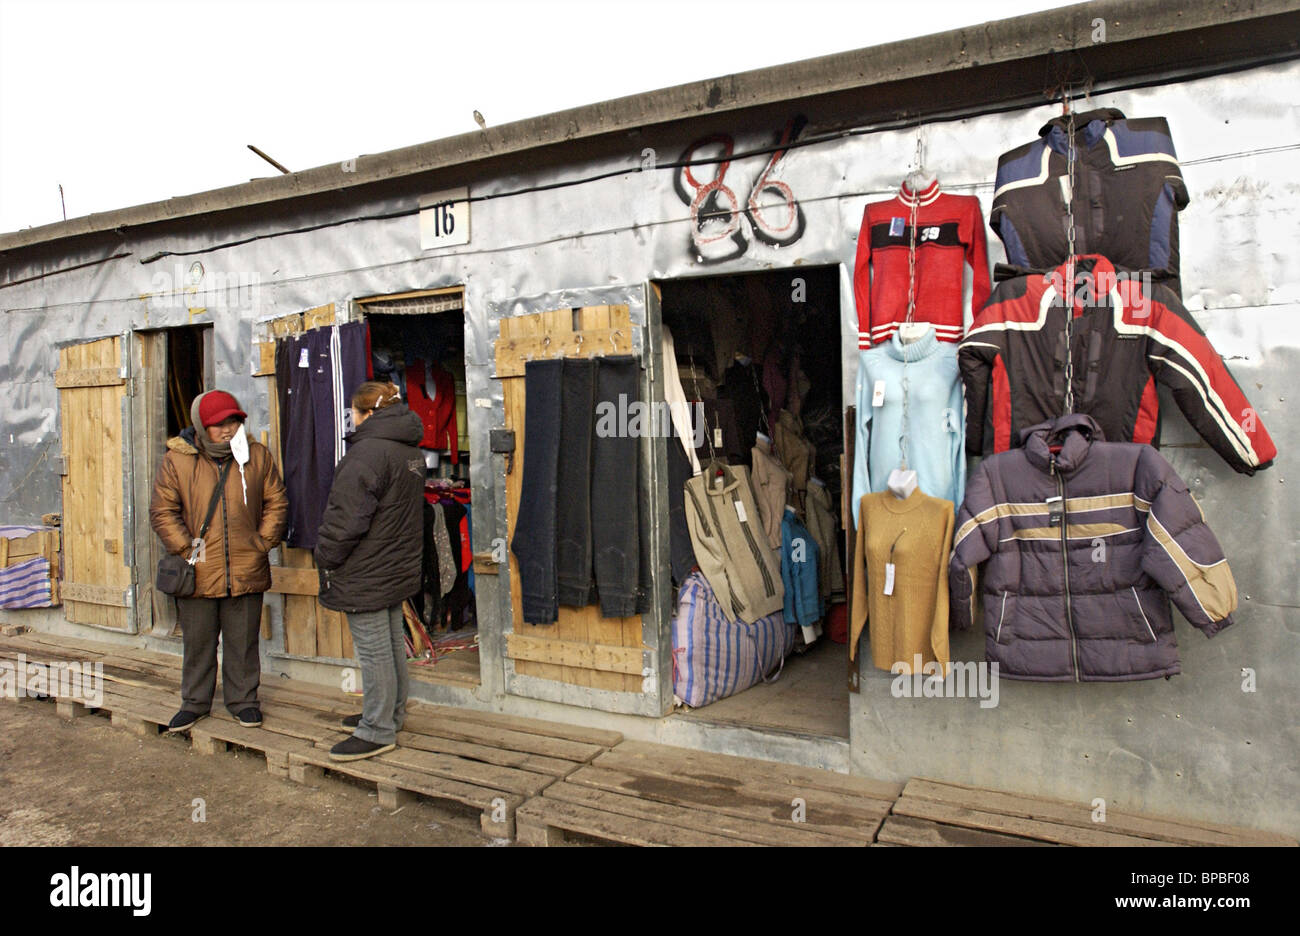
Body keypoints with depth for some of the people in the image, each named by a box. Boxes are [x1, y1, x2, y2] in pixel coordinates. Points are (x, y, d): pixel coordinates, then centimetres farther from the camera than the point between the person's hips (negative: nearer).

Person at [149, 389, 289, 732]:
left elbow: (276, 503, 7)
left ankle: (243, 700, 27)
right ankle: (194, 702, 30)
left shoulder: (257, 456, 3)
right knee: (197, 642, 13)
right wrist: (185, 548, -8)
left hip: (246, 571, 1)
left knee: (242, 642, 11)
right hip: (198, 573, 0)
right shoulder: (177, 460, -1)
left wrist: (262, 542, -1)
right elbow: (162, 512, 1)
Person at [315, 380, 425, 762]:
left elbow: (346, 518, -21)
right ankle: (390, 714, 33)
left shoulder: (367, 453, -20)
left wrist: (326, 560, -8)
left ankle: (377, 732, 10)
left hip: (366, 574, -10)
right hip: (398, 569, 10)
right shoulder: (411, 451, 10)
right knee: (392, 644, 19)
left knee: (374, 651, 0)